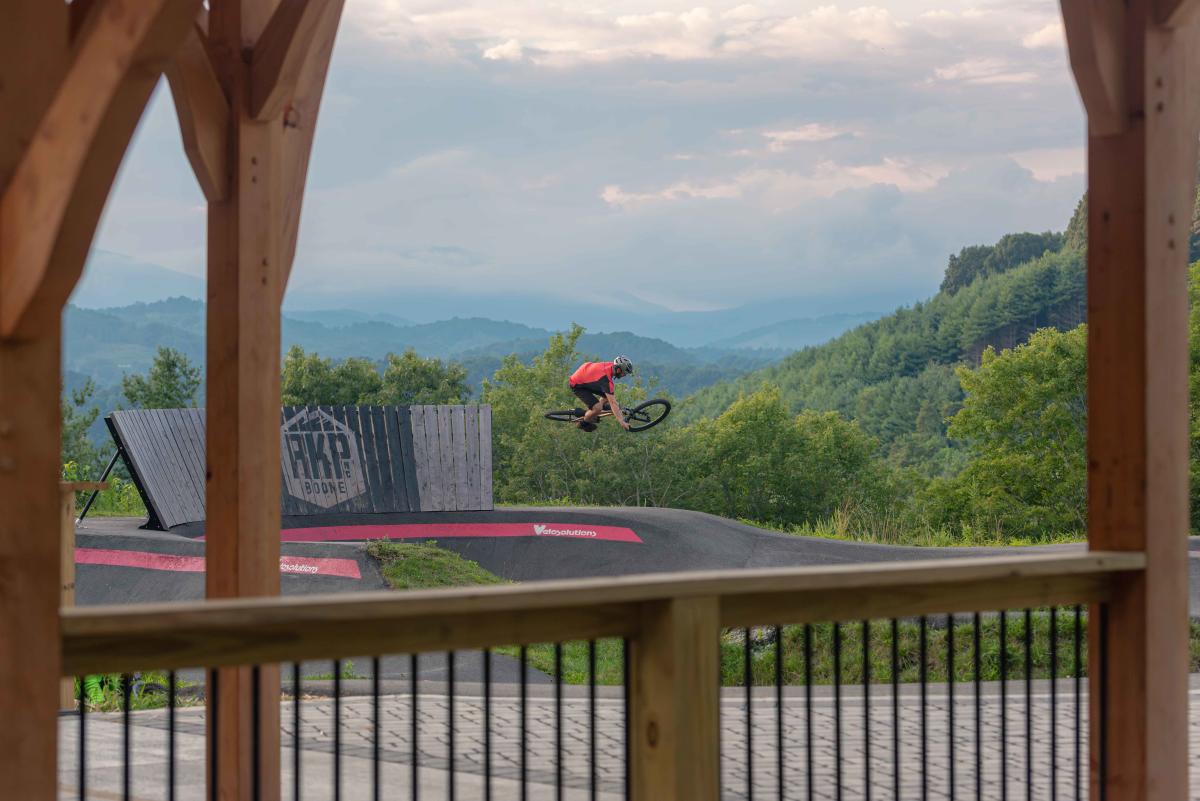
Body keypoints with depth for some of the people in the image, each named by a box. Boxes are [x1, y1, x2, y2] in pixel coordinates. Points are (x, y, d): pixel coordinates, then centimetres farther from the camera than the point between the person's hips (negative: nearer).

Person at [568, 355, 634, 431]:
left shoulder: (611, 365, -11)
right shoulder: (606, 379, -34)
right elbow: (613, 403, -32)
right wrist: (622, 422, -30)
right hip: (577, 385, -9)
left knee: (608, 396, 5)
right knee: (597, 408, -22)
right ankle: (583, 423, 5)